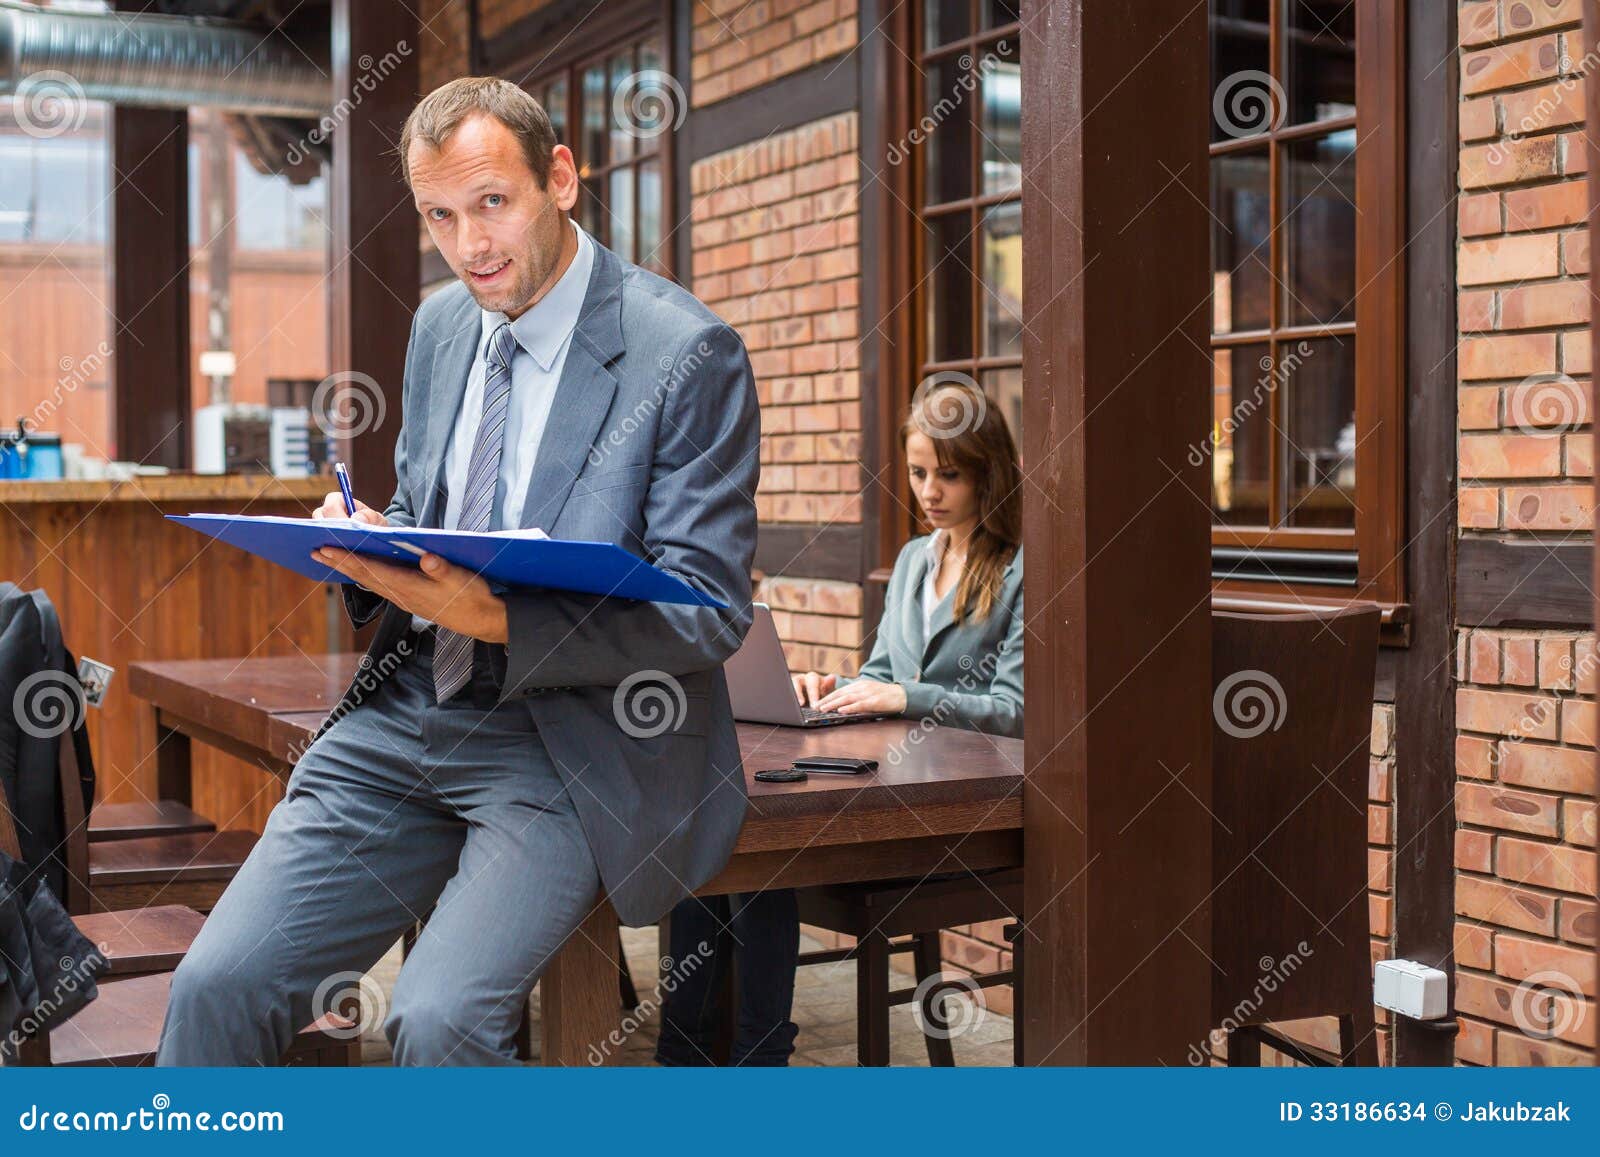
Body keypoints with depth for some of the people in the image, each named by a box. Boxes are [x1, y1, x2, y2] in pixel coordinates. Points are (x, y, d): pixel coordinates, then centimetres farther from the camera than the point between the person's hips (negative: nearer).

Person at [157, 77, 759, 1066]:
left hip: (571, 743, -6)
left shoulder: (690, 354, -10)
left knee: (442, 1016, -25)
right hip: (408, 711, 6)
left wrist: (501, 623, -24)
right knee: (218, 984, -8)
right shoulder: (442, 326, 12)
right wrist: (367, 547, -1)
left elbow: (711, 611, -12)